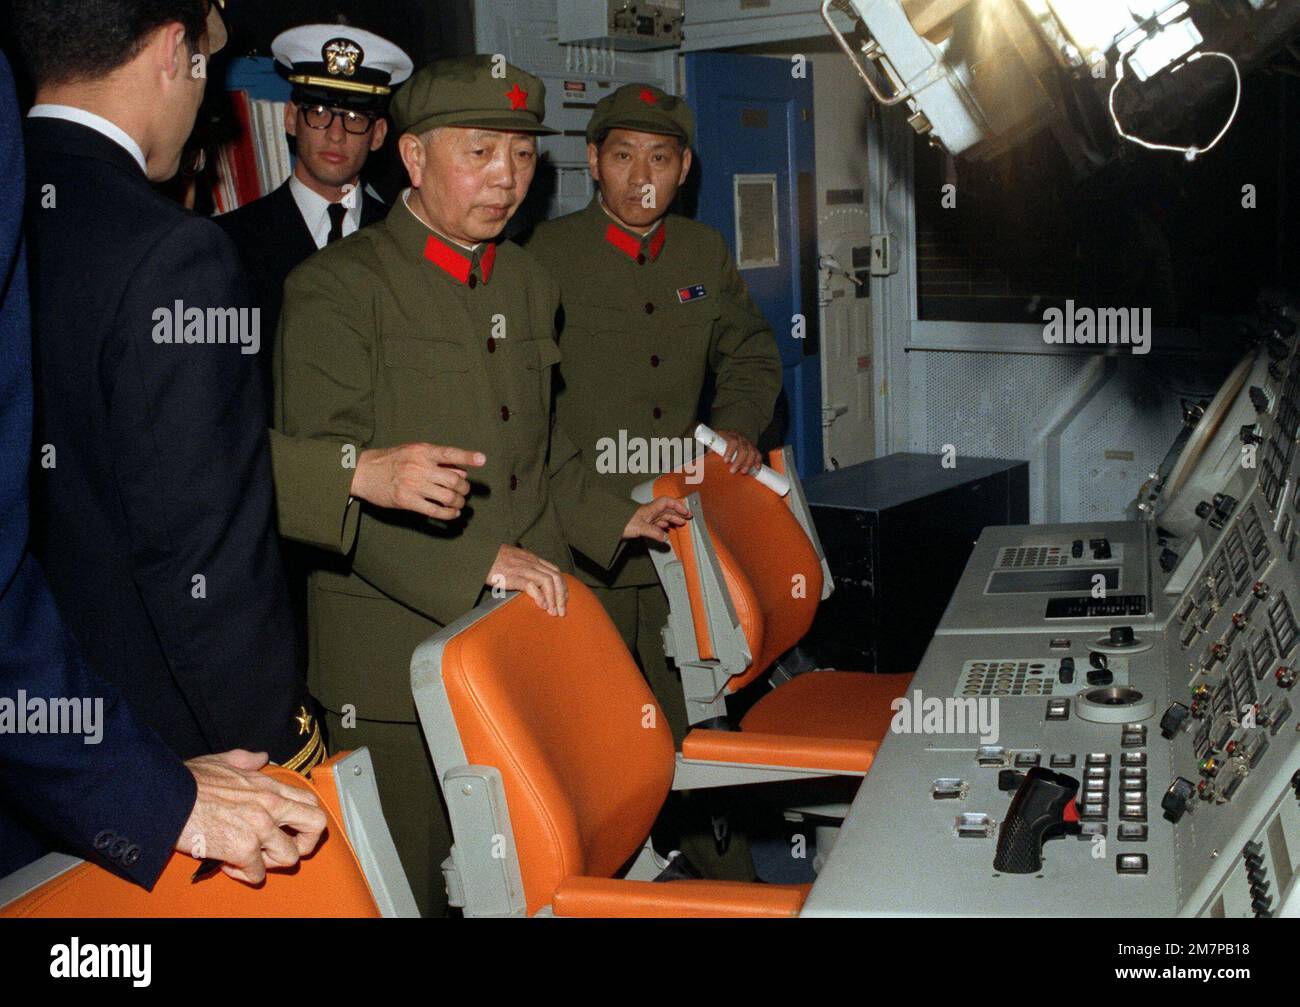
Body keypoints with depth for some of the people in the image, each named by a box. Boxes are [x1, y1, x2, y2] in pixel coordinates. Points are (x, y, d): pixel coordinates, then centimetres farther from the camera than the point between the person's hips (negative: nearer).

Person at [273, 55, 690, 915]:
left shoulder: (529, 282, 15)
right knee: (409, 889, 3)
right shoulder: (336, 288, -9)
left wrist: (609, 521, 15)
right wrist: (474, 562, -24)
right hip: (397, 657, -6)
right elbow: (322, 484, -17)